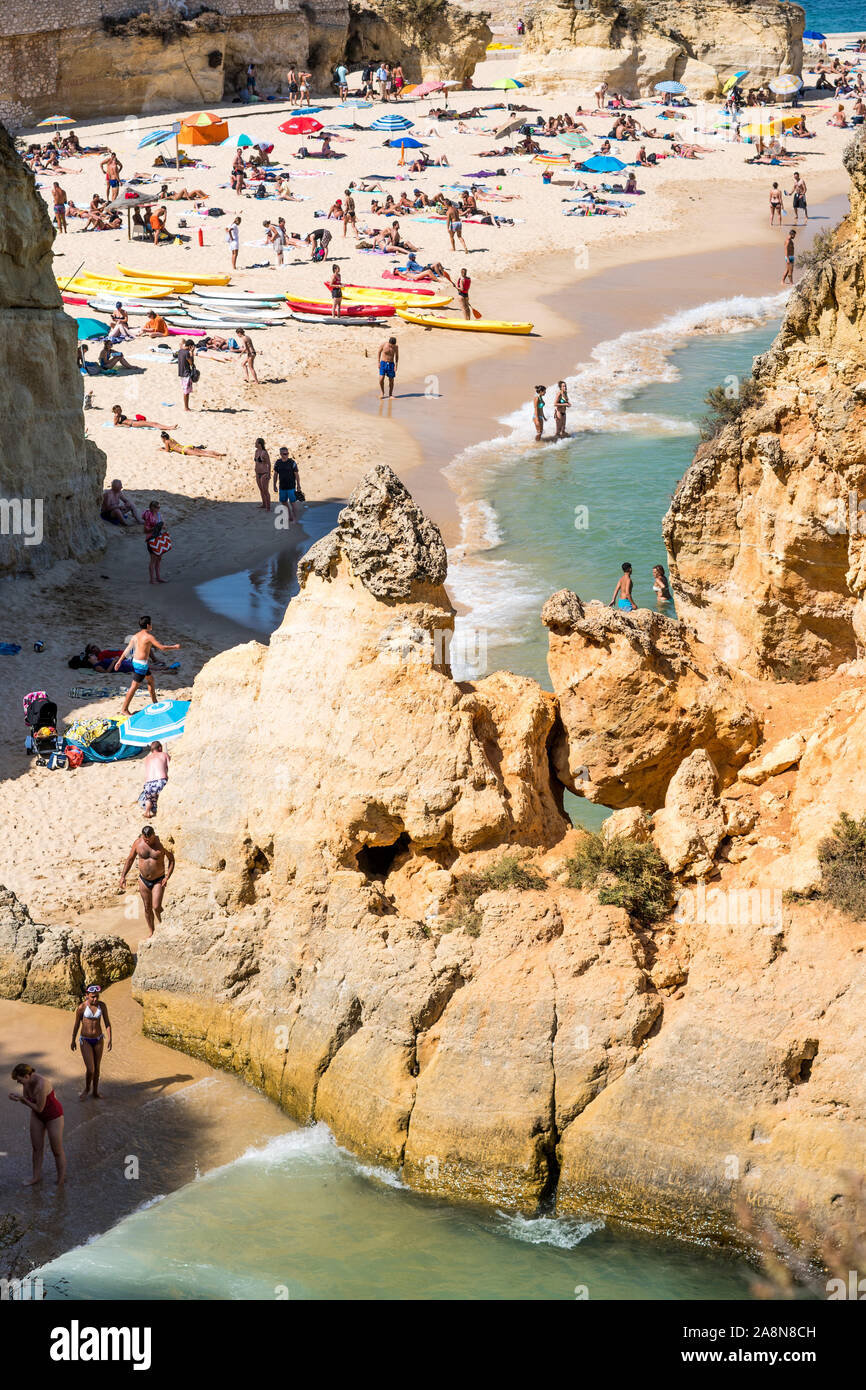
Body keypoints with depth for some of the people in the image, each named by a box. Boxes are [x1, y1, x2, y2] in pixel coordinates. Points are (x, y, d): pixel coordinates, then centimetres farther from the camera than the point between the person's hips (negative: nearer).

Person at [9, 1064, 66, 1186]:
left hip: (53, 1115, -7)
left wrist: (21, 1098, -24)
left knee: (57, 1151, 8)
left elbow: (39, 1109, -29)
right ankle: (37, 1176, 36)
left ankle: (61, 1181, 25)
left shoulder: (41, 1085, -38)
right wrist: (16, 1097, -23)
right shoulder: (27, 1080, -15)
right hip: (37, 1116, 7)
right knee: (37, 1147, 18)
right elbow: (26, 1100, -2)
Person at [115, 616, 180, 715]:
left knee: (150, 680, 25)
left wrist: (119, 661, 11)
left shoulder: (136, 636, 7)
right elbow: (162, 648, -14)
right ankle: (124, 709, -3)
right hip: (141, 664, -9)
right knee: (134, 686, -5)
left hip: (135, 661, 9)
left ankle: (154, 703, 40)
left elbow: (127, 649, 8)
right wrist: (175, 647, 1)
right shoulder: (149, 636, -16)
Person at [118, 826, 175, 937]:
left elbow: (171, 859, -4)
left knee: (156, 907, -14)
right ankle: (151, 931, 26)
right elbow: (130, 859, 5)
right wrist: (123, 876, -3)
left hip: (158, 880, -3)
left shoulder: (161, 843, -15)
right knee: (147, 908, 9)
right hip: (144, 881, 3)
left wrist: (167, 877, -13)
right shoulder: (138, 843, -8)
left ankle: (161, 922, 16)